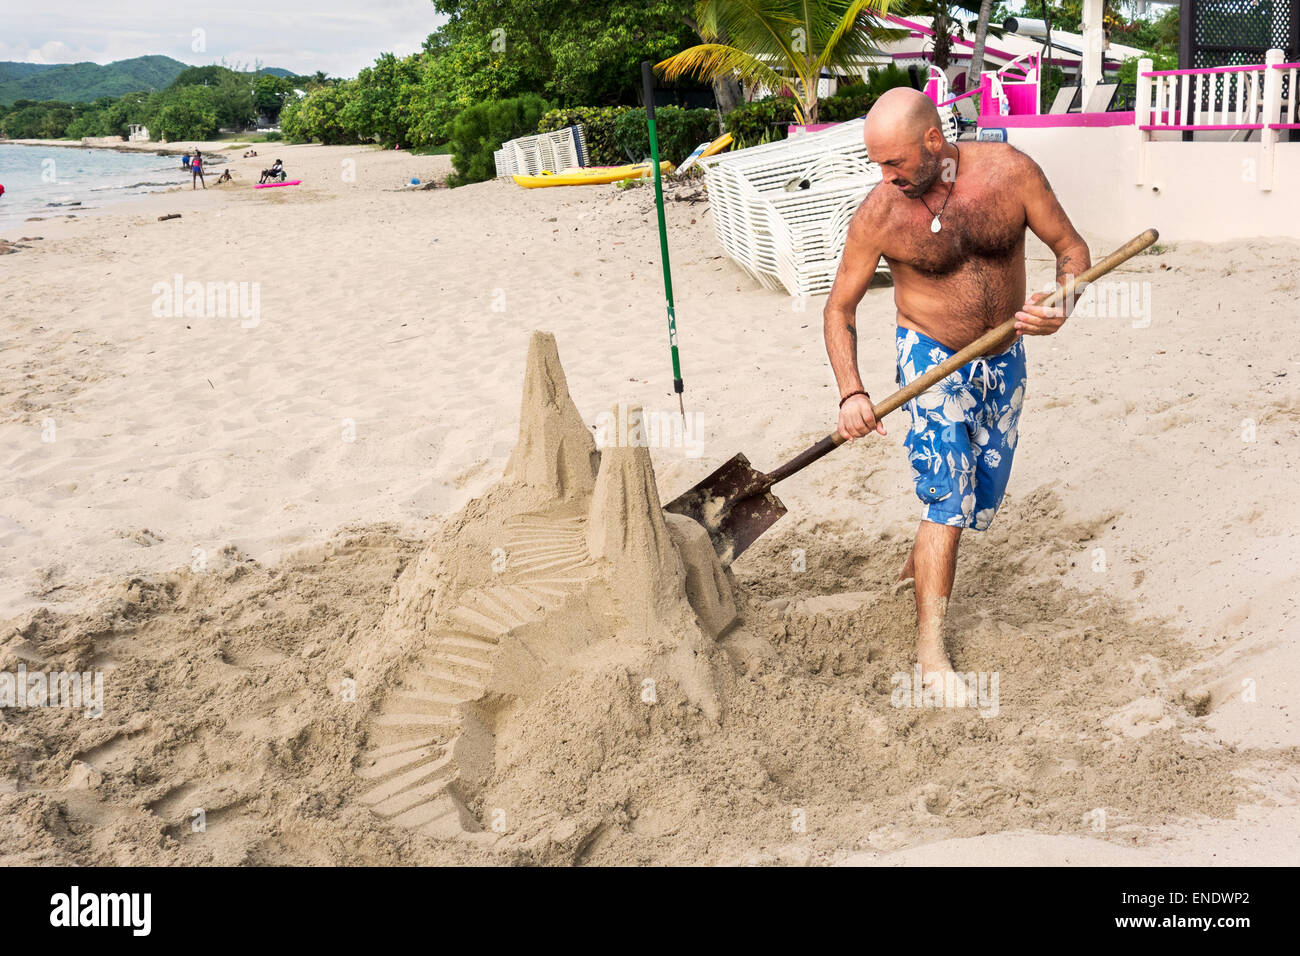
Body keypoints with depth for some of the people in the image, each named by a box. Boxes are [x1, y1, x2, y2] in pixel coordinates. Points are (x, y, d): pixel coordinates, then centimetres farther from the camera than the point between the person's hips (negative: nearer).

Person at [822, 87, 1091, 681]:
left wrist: (1061, 305, -26)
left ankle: (916, 571, 42)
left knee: (981, 499, 14)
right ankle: (930, 645, -9)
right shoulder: (878, 215, -17)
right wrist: (851, 393, -21)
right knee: (948, 494, -15)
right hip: (932, 359, -3)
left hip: (1004, 361, 3)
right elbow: (840, 307, -8)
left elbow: (1070, 247, -5)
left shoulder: (1009, 171, -15)